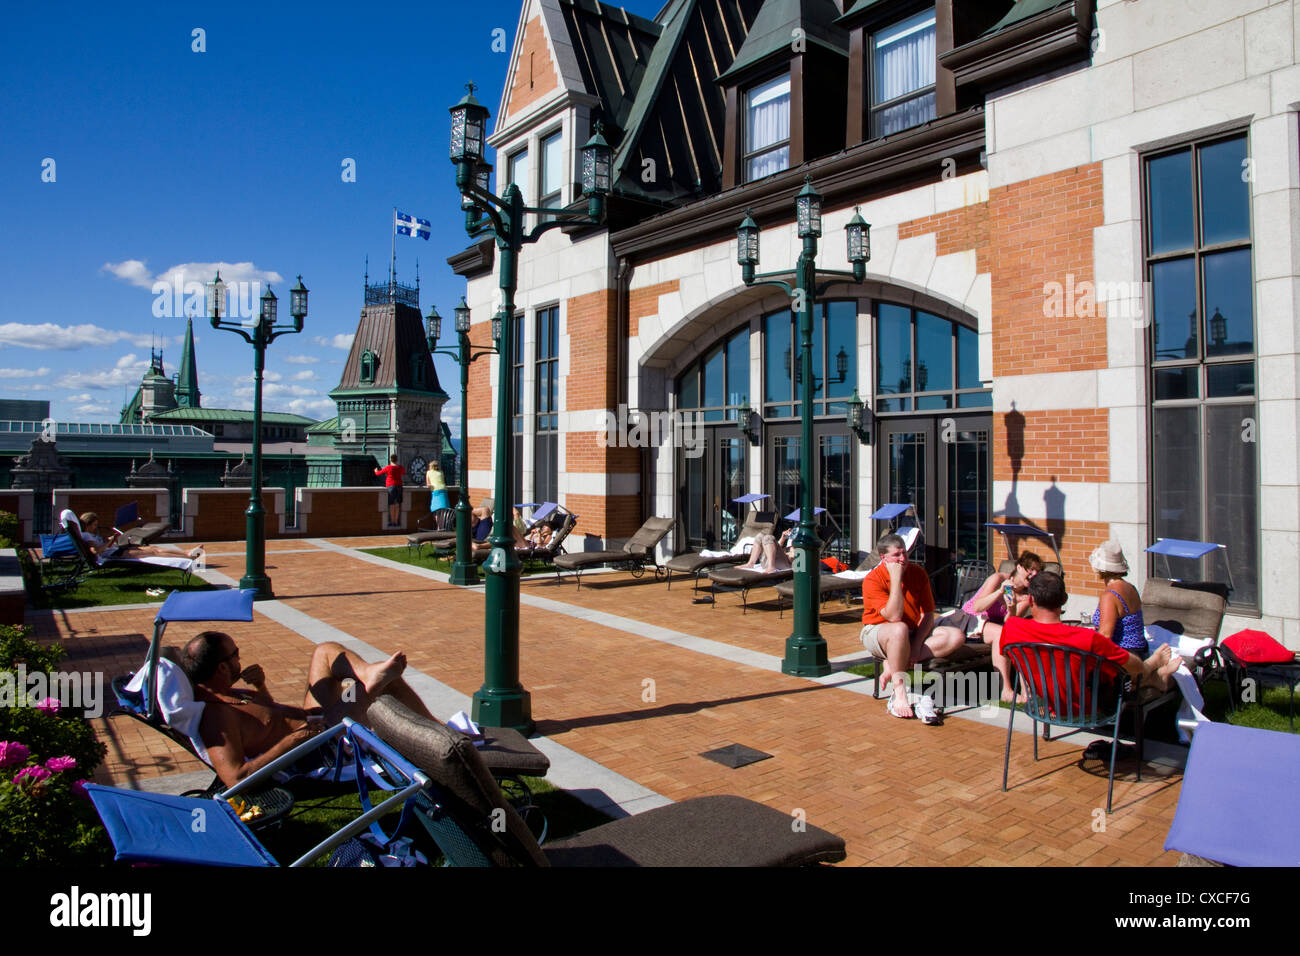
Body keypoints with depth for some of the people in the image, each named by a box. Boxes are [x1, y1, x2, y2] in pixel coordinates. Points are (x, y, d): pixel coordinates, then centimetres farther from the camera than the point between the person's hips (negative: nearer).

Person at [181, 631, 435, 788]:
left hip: (312, 720, 10)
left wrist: (260, 686, 1)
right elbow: (235, 779, -34)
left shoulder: (220, 692, 5)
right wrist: (293, 740, -32)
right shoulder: (215, 716, -25)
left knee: (326, 651, 13)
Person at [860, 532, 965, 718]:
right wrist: (896, 579, -28)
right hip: (877, 632, -6)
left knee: (956, 636, -17)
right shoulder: (873, 579, -17)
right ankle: (899, 692, -29)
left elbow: (928, 615, -2)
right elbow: (893, 616, -28)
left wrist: (917, 644, -18)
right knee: (900, 629, -40)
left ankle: (893, 666, -24)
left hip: (914, 633, 6)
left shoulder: (918, 573, -2)